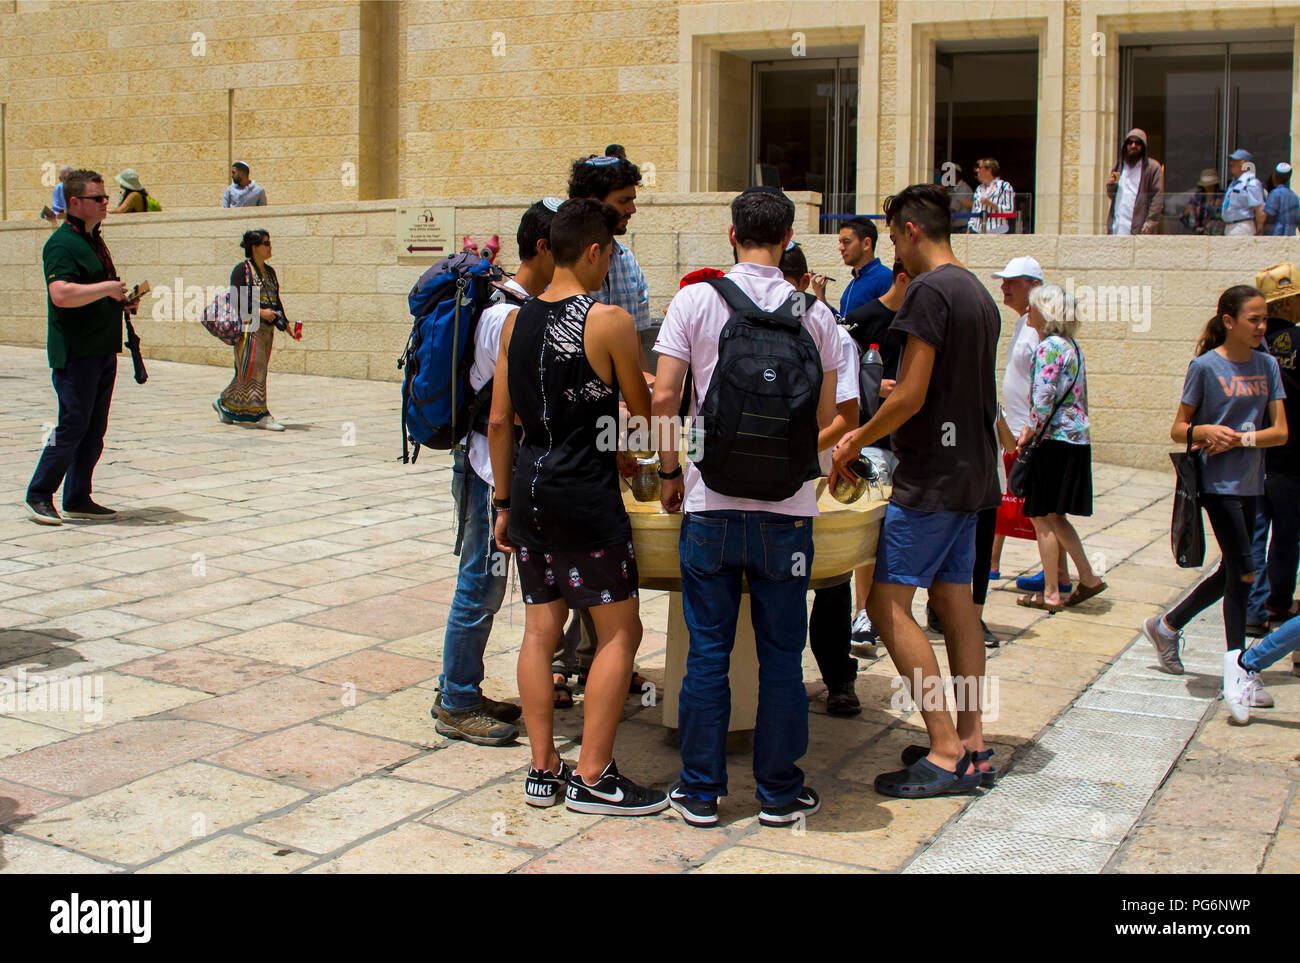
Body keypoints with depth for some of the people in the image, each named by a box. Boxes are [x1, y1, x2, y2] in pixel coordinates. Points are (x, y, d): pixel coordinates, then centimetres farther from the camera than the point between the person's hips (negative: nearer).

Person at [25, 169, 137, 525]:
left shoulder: (95, 240, 18)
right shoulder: (61, 244, -13)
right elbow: (61, 294, -27)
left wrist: (121, 299, 12)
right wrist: (108, 288, -20)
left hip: (103, 349, 9)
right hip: (75, 352, -9)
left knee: (94, 429, 10)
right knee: (72, 426, -7)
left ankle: (78, 498, 18)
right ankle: (39, 494, 6)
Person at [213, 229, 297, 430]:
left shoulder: (270, 272, 17)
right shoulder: (242, 269, -5)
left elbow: (276, 301, 20)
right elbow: (235, 300, -12)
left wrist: (285, 324, 10)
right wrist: (259, 312, -20)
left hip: (266, 328, 8)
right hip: (248, 325, -8)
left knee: (248, 371, 10)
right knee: (253, 369, -8)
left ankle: (225, 405, 23)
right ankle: (260, 415, -8)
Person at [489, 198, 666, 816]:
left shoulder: (516, 321, 7)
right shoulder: (608, 320, -11)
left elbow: (498, 422, 9)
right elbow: (644, 410, -1)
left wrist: (504, 500, 16)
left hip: (529, 488, 7)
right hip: (585, 497, -7)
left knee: (541, 627, 11)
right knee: (619, 631, 3)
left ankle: (543, 770, 18)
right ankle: (592, 777, 5)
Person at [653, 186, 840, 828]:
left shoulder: (695, 299, -2)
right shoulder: (814, 312, 1)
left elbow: (664, 397, -6)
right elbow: (824, 417, 4)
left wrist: (669, 471, 8)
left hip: (711, 503, 0)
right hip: (786, 508, 1)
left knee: (707, 653, 8)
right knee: (781, 656, 10)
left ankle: (701, 792, 16)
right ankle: (779, 793, 18)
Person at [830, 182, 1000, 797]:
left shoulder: (929, 290, -14)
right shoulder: (978, 293, 15)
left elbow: (912, 395, -19)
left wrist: (856, 442, -5)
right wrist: (873, 432, 24)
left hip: (931, 479, -10)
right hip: (970, 471, 10)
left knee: (888, 602, -7)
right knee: (954, 599, 12)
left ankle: (946, 752, -8)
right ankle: (972, 746, 15)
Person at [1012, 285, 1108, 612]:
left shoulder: (1049, 346, -14)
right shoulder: (1071, 345, 14)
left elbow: (1043, 400, -20)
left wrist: (1028, 434, -6)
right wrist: (1032, 431, 14)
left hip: (1055, 440, -9)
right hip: (1076, 439, 9)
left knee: (1042, 517, 0)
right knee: (1054, 517, 17)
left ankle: (1051, 594, 5)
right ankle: (1088, 579, 18)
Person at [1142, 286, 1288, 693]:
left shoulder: (1267, 365, 7)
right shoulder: (1205, 366, -7)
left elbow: (1280, 431, 3)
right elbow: (1178, 430, -3)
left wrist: (1240, 439, -13)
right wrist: (1205, 432, -23)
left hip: (1250, 484, 6)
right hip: (1218, 482, -6)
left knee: (1231, 572, 14)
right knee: (1243, 571, -8)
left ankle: (1166, 625, 33)